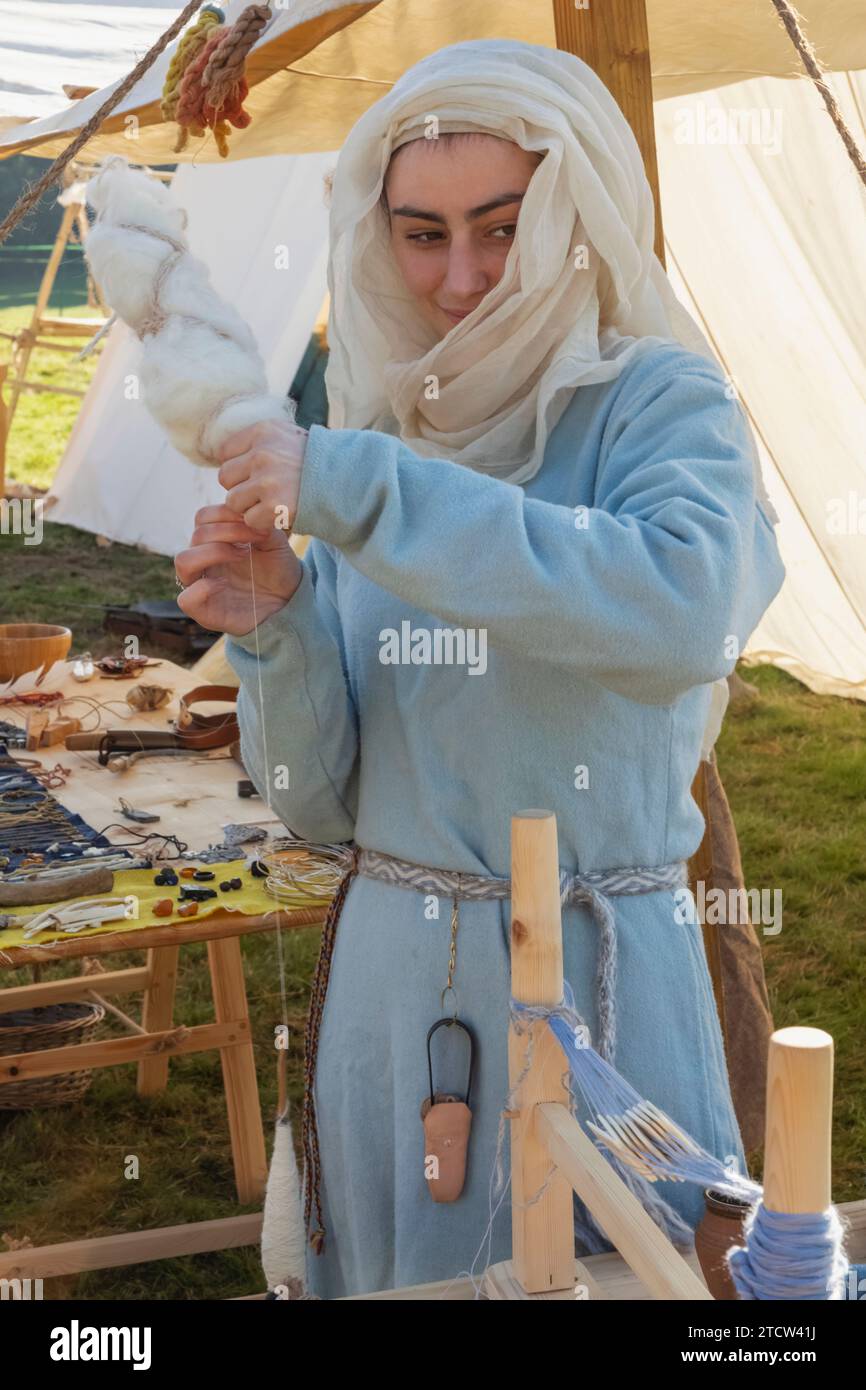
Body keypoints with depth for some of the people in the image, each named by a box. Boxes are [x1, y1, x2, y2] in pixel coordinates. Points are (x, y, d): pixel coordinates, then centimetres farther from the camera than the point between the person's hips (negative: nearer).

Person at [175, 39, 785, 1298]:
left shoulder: (658, 401, -7)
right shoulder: (378, 441, 5)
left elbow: (686, 609, -32)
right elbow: (320, 802, 4)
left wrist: (361, 488, -29)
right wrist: (273, 630, -15)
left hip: (596, 974, -4)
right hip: (391, 969, 4)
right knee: (400, 1272, 18)